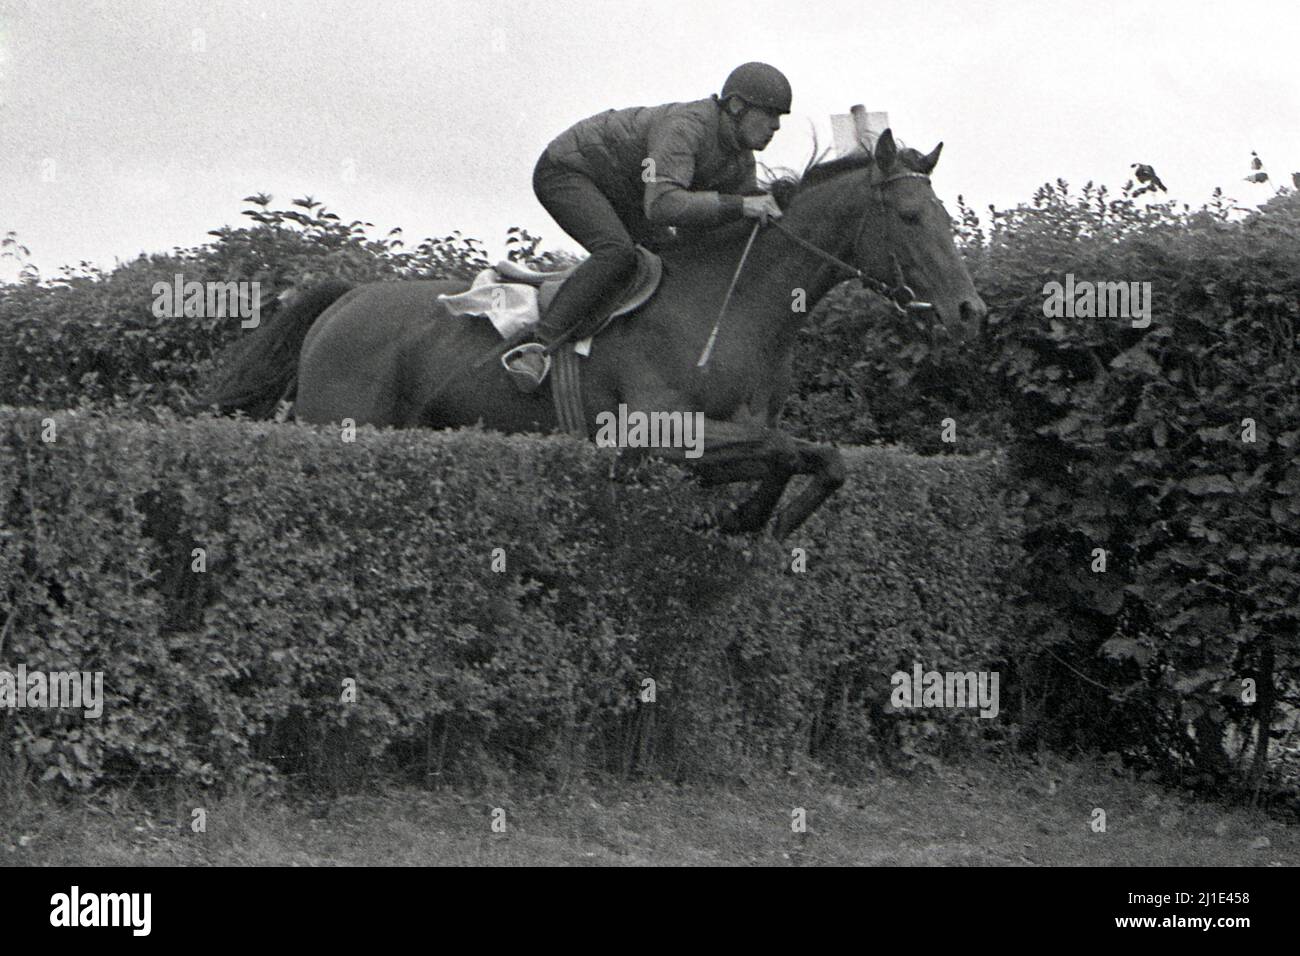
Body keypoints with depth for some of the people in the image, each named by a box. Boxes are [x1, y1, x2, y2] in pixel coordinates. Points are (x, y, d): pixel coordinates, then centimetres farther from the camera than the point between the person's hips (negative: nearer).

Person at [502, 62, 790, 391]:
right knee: (617, 253, -31)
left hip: (618, 193, 10)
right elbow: (662, 204, -48)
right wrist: (739, 204, -49)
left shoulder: (740, 160, -4)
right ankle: (539, 346, -35)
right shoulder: (684, 128, -33)